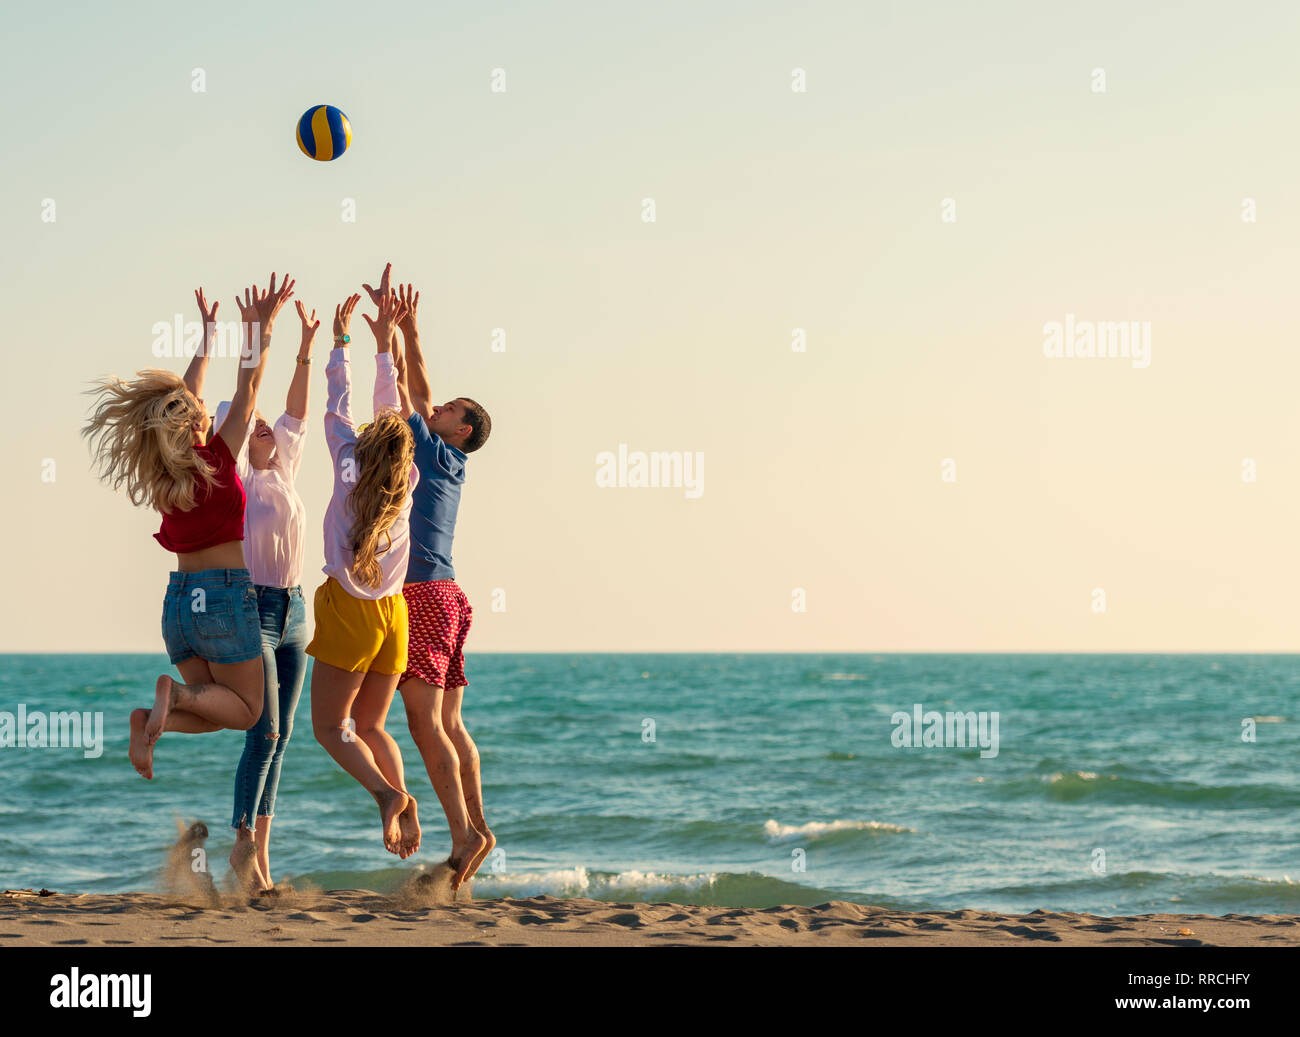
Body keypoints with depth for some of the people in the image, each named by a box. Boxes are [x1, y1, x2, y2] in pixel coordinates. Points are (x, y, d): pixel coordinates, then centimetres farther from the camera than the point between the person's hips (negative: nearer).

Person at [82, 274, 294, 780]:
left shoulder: (162, 474, 3)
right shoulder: (216, 462, -12)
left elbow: (188, 392, 14)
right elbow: (248, 388, -9)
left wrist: (209, 334, 23)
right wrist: (260, 329, -2)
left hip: (178, 598, 6)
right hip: (224, 593, -6)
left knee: (212, 711, 15)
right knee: (246, 709, 5)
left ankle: (150, 719, -13)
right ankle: (176, 694, -21)